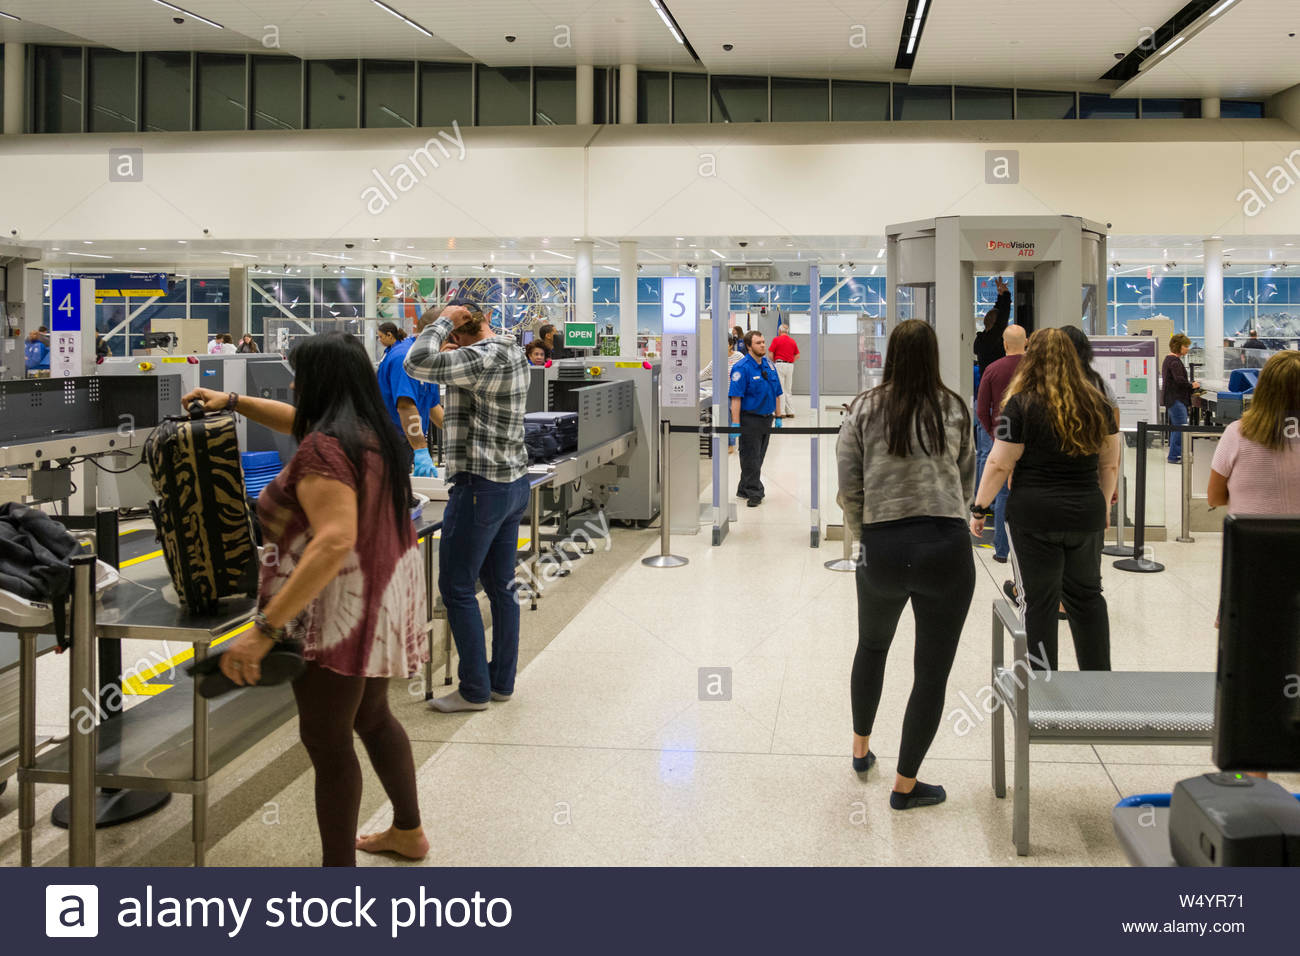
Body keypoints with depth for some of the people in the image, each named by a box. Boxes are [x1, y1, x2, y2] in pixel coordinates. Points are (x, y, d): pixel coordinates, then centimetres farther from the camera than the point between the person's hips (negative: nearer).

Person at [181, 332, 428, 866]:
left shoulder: (323, 450, -23)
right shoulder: (370, 431, 7)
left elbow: (334, 543, -35)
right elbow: (298, 421, 28)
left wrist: (266, 628, -36)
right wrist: (234, 402, 29)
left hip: (341, 607, -10)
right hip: (385, 594, 10)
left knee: (327, 741, 1)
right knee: (372, 718, 25)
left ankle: (339, 868, 10)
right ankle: (408, 831, 40)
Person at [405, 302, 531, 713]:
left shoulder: (484, 357, -18)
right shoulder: (514, 355, 12)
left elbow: (417, 363, -26)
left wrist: (443, 321, -13)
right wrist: (450, 353, 10)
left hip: (481, 486, -10)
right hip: (514, 482, 10)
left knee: (456, 587, 0)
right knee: (500, 586, 14)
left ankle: (474, 690, 6)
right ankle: (502, 681, 21)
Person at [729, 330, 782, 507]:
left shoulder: (769, 365, 8)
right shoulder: (742, 368, -13)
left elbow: (776, 393, 16)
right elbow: (735, 398, -17)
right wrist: (735, 425, -22)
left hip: (766, 418, 7)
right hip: (750, 418, -7)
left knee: (758, 457, 13)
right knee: (750, 458, -1)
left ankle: (744, 490, 24)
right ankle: (754, 493, 6)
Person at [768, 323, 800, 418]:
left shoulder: (776, 340, -6)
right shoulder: (793, 341, 9)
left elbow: (770, 353, -7)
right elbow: (797, 355, 13)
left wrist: (774, 362, 9)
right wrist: (790, 361, 14)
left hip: (779, 365, -5)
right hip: (790, 365, 5)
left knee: (780, 390, -2)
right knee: (788, 390, 12)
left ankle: (781, 412, -4)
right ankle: (790, 412, 11)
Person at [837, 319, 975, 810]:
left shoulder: (866, 407, -2)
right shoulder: (954, 409, 1)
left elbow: (848, 482, -2)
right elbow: (967, 482, 9)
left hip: (882, 548, 2)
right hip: (946, 547, -1)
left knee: (872, 646, 27)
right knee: (932, 672, 8)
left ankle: (861, 748, 42)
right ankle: (905, 784, 15)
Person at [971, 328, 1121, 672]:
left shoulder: (1020, 404, -8)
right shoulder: (1096, 403, 6)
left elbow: (1000, 465, -8)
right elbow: (1110, 463, 12)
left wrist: (979, 508, 1)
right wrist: (1102, 504, 24)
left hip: (1034, 514, -4)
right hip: (1086, 514, 4)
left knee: (1038, 601, 3)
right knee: (1087, 595, 18)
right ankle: (1099, 674, 24)